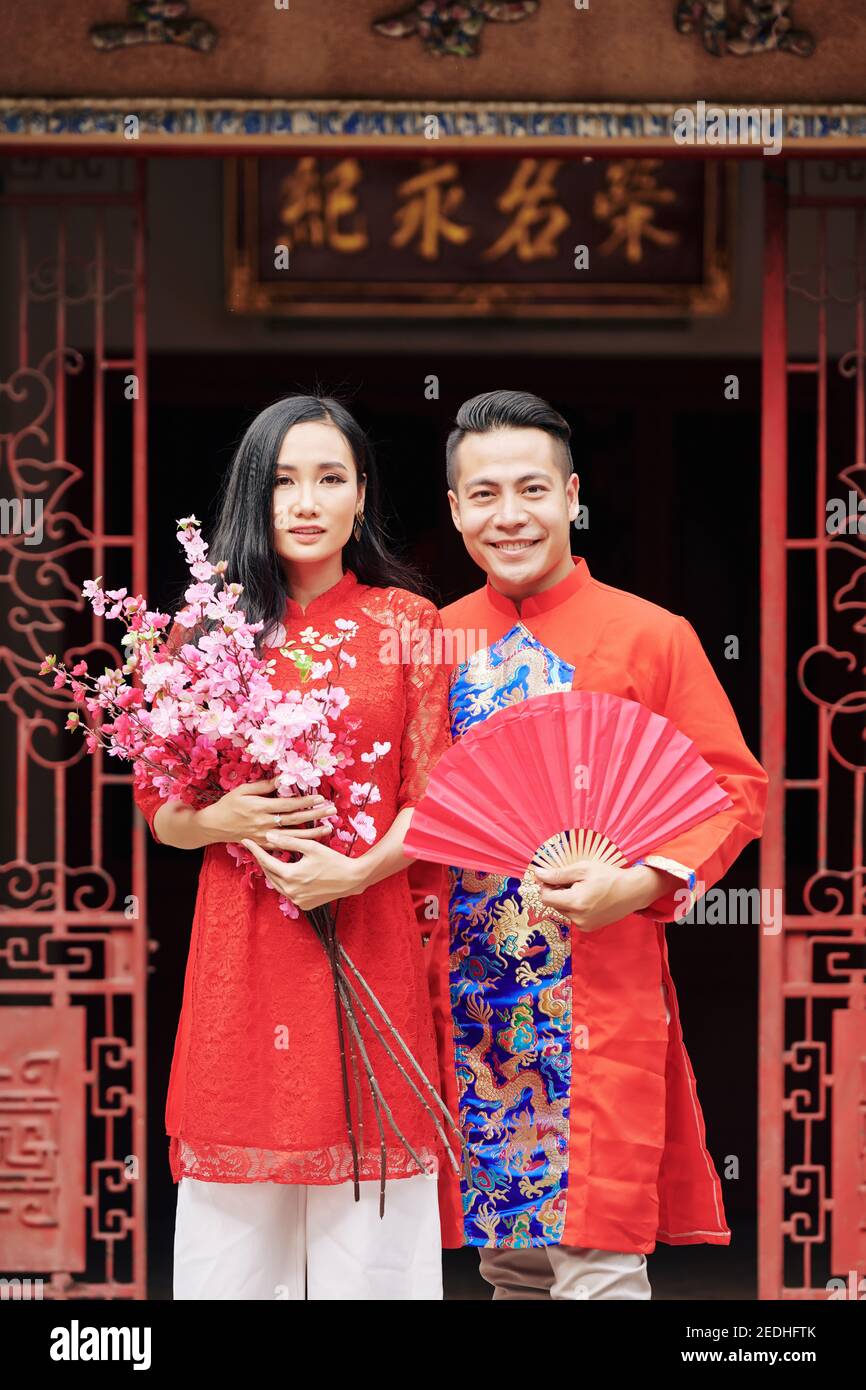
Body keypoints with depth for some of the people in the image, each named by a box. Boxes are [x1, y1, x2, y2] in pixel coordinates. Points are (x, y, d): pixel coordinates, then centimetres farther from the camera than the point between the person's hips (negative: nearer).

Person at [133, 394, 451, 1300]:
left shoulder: (405, 622, 5)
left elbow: (432, 799, 4)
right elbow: (157, 809, 10)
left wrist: (356, 871, -14)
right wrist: (221, 821, -11)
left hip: (368, 943, -1)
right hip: (241, 950, 1)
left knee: (367, 1239, 0)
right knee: (235, 1234, 2)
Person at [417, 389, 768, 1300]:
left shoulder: (650, 637, -4)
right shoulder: (436, 642, 8)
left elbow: (733, 788, -4)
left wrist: (641, 883, -18)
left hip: (601, 996, -4)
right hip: (470, 1007, 4)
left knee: (596, 1258, -5)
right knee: (508, 1257, 12)